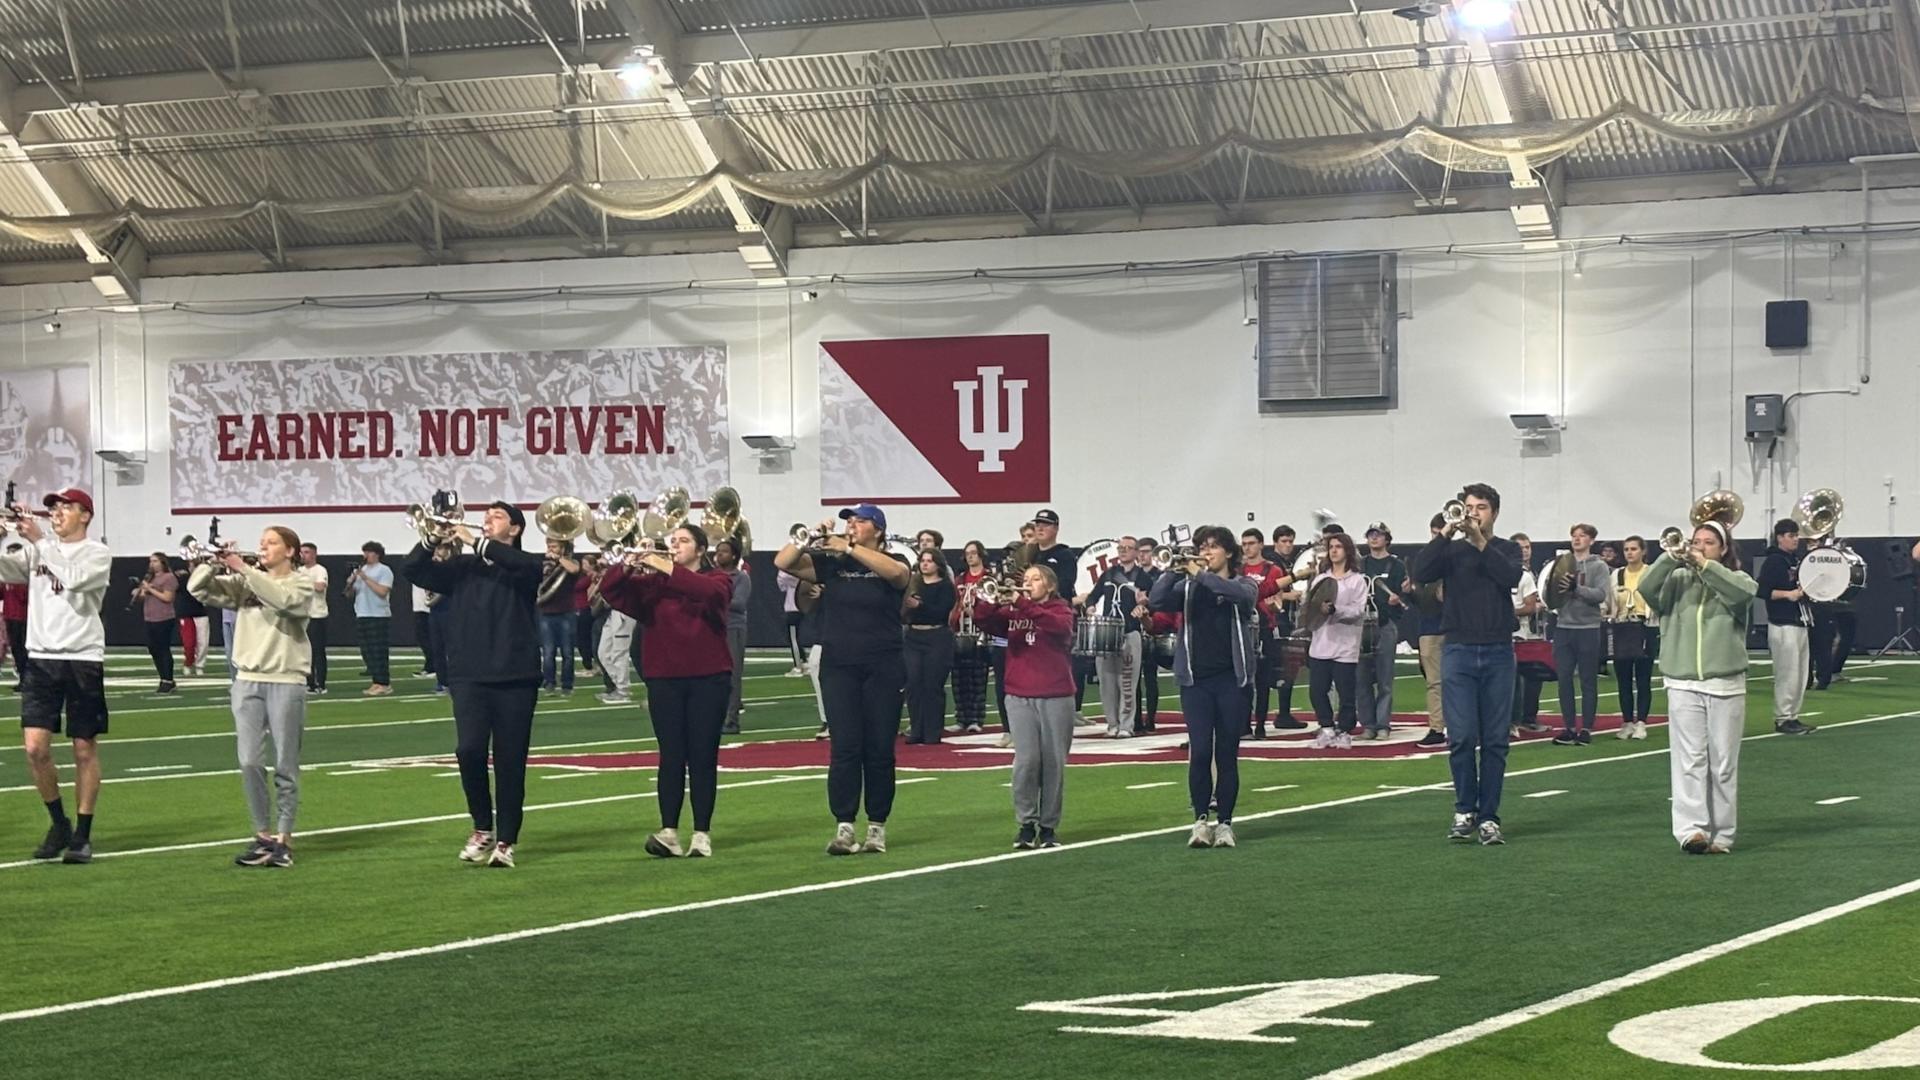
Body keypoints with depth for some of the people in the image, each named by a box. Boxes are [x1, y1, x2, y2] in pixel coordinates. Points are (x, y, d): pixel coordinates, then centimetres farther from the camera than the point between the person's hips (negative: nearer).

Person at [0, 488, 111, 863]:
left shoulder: (97, 553, -1)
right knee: (35, 748, -5)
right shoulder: (36, 550, 10)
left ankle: (82, 835, 11)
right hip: (41, 658, 3)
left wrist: (39, 540, -18)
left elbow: (72, 578, -20)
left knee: (85, 750, 3)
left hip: (82, 659, -3)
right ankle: (59, 823, 14)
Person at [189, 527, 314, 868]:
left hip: (286, 682, -3)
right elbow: (198, 589, 4)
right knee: (250, 763, -2)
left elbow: (282, 599, -22)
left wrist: (244, 569, -21)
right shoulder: (245, 583, 12)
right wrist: (214, 564, -13)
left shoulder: (302, 584, 1)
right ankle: (262, 835, 9)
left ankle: (283, 838, 9)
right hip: (248, 681, 3)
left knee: (285, 766, 2)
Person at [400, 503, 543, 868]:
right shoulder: (462, 567, 13)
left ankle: (506, 842, 9)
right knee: (469, 749, -15)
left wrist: (475, 542, -17)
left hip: (515, 677, -2)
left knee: (510, 762, 0)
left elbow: (522, 564, -19)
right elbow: (414, 570, 3)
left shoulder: (526, 566, 5)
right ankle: (482, 827, 6)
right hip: (469, 676, 2)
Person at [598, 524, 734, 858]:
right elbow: (611, 592, -3)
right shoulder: (652, 581, 9)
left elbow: (710, 591, -21)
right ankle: (668, 831, -3)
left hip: (708, 679, -1)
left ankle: (702, 833, 4)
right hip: (664, 679, 1)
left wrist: (668, 569, -25)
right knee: (671, 755, -1)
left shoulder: (718, 578, 4)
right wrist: (627, 567, -21)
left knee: (703, 756, 1)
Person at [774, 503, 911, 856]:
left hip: (882, 670, -1)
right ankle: (843, 828, -7)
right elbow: (783, 562, -3)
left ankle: (877, 827, 11)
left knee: (879, 750, 3)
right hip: (839, 668, 1)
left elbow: (895, 571, -25)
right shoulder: (830, 562, 6)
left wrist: (848, 548, -26)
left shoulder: (893, 564, 0)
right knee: (845, 748, -5)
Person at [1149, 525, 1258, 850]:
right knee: (1199, 752, -8)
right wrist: (1174, 570, -19)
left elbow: (1241, 594, -20)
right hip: (1195, 680, 1)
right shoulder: (1188, 587, 8)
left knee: (1227, 754, 3)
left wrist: (1200, 574, -20)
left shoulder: (1244, 585, 5)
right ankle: (1200, 820, 0)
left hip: (1232, 680, -1)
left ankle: (1224, 823, 10)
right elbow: (1156, 601, -9)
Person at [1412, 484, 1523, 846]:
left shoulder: (1507, 549, 10)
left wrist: (1479, 541, -15)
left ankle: (1488, 816, 6)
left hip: (1498, 653, 0)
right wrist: (1446, 533, -15)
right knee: (1462, 737, -5)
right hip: (1458, 652, 0)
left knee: (1495, 740, 1)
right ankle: (1464, 812, 6)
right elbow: (1420, 574, -9)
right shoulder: (1451, 550, 9)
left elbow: (1510, 577, -11)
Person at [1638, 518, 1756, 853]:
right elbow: (1647, 589, -7)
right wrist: (1671, 557, -15)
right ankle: (1691, 829, -14)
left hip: (1726, 685, 0)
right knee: (1689, 760, -7)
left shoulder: (1733, 580, 7)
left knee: (1724, 763, 4)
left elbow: (1746, 591, -17)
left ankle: (1721, 834, 10)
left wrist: (1706, 565, -17)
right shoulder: (1679, 580, 10)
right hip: (1683, 685, 0)